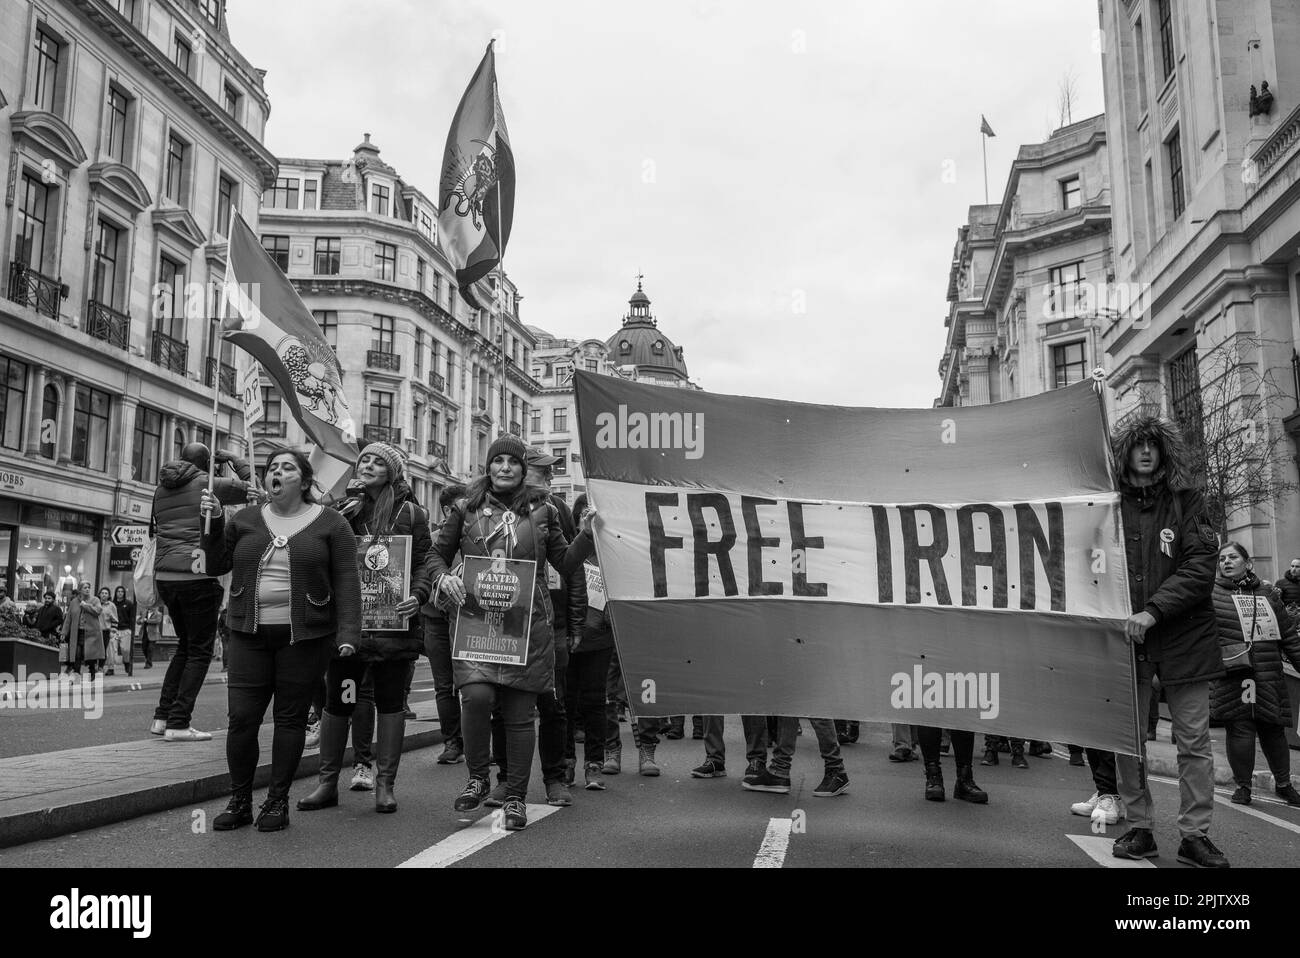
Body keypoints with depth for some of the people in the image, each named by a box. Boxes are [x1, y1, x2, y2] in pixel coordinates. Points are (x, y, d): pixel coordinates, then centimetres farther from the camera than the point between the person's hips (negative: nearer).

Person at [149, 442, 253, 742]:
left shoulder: (161, 489, 15)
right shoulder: (209, 485, -5)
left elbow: (157, 528, 24)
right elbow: (253, 488, 1)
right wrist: (234, 461, 11)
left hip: (164, 575, 7)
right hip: (197, 575, -7)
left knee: (185, 645, 20)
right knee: (200, 650, 1)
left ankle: (161, 717, 18)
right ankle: (178, 723, -3)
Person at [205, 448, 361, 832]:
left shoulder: (330, 524, 0)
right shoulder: (245, 520, 11)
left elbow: (347, 582, -5)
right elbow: (217, 564, 12)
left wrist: (348, 634, -14)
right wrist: (214, 522, -1)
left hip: (305, 635, -3)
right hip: (249, 633, 3)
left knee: (290, 717, 4)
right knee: (241, 717, 0)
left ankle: (277, 802, 17)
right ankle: (239, 802, 17)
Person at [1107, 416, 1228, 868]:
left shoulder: (1187, 501, 2)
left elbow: (1199, 567, -7)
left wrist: (1154, 611, -18)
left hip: (1183, 638, -1)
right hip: (1125, 639, 1)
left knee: (1194, 742, 4)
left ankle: (1195, 835, 15)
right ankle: (1139, 830, 19)